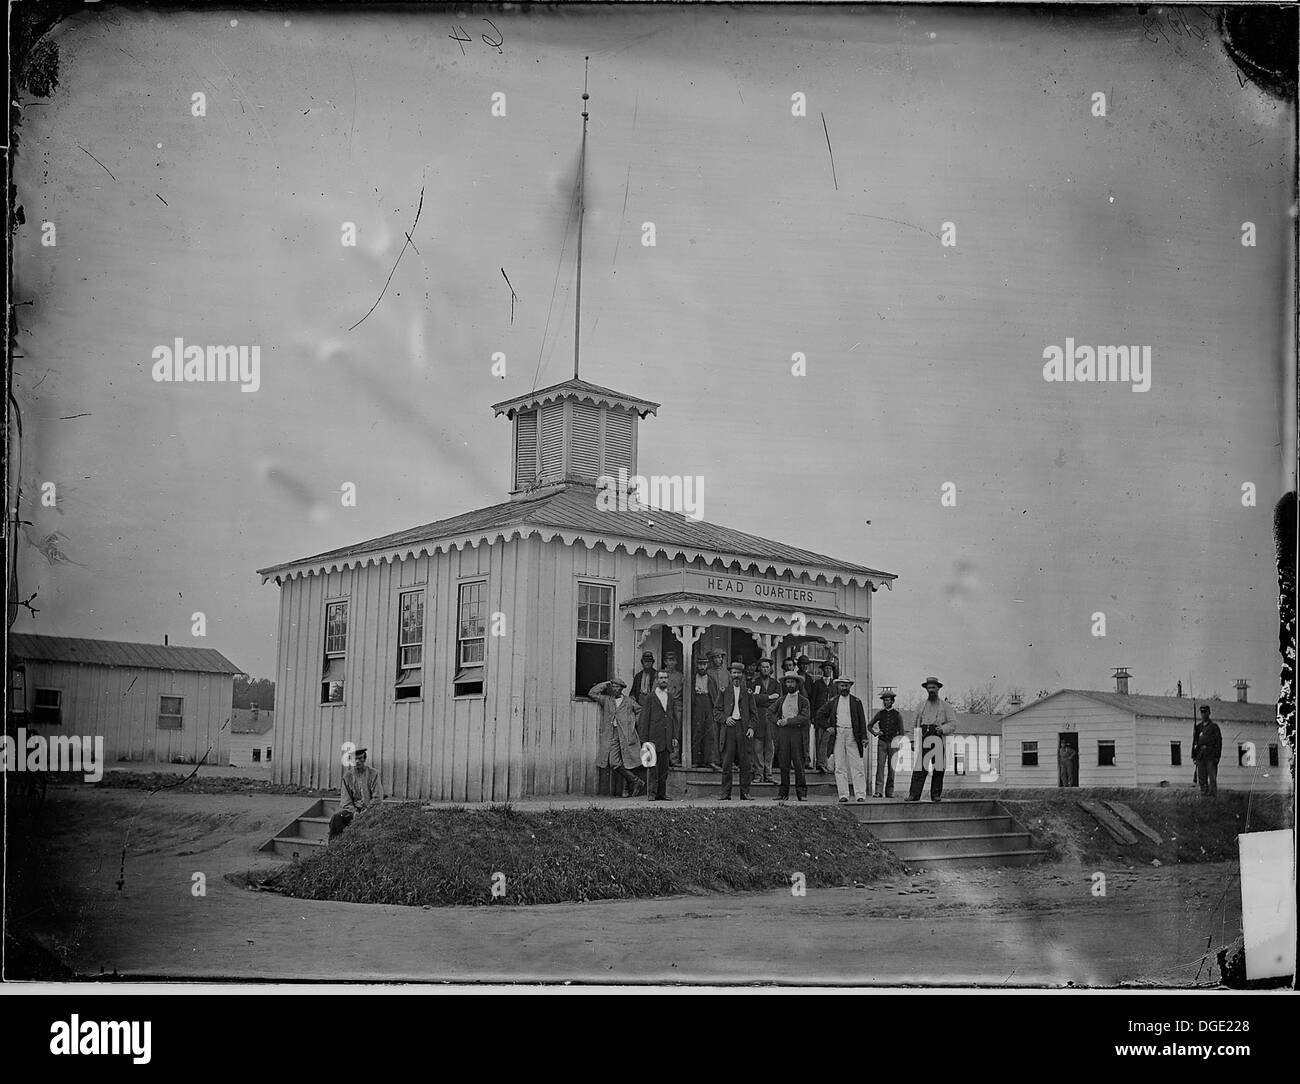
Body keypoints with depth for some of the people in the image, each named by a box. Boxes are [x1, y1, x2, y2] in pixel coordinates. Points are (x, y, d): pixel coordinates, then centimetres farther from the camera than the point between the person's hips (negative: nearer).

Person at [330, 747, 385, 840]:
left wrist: (365, 812, -16)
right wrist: (354, 812, -16)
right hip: (352, 808, 3)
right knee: (336, 818, -24)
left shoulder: (373, 773, -1)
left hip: (370, 809, -3)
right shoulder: (347, 776, 6)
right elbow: (346, 800, 3)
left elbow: (377, 798, -4)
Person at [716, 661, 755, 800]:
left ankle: (745, 793, 4)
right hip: (728, 727, 0)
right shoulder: (725, 691, 11)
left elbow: (752, 713, 11)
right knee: (727, 762, -3)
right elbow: (718, 712, 11)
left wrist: (751, 727, -3)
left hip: (743, 728, 0)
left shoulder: (747, 692, 12)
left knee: (744, 762, -1)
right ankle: (725, 793, 0)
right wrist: (725, 718, -8)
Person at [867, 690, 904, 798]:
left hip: (892, 743, 0)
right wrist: (875, 733, -2)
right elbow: (869, 726, 15)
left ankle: (889, 791, 9)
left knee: (891, 767, 2)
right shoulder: (880, 714, 8)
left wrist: (897, 740, -4)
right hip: (882, 742, 0)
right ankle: (878, 791, -14)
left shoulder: (897, 715, 5)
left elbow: (901, 732, 10)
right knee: (880, 765, -9)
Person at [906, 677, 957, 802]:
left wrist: (943, 729, -12)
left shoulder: (944, 705, 11)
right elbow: (915, 723, 20)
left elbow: (953, 723, 7)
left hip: (938, 740, -1)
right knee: (919, 768, -8)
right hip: (923, 739, 1)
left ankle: (936, 795, 5)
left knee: (938, 769, -2)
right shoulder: (922, 705, 18)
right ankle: (914, 794, -12)